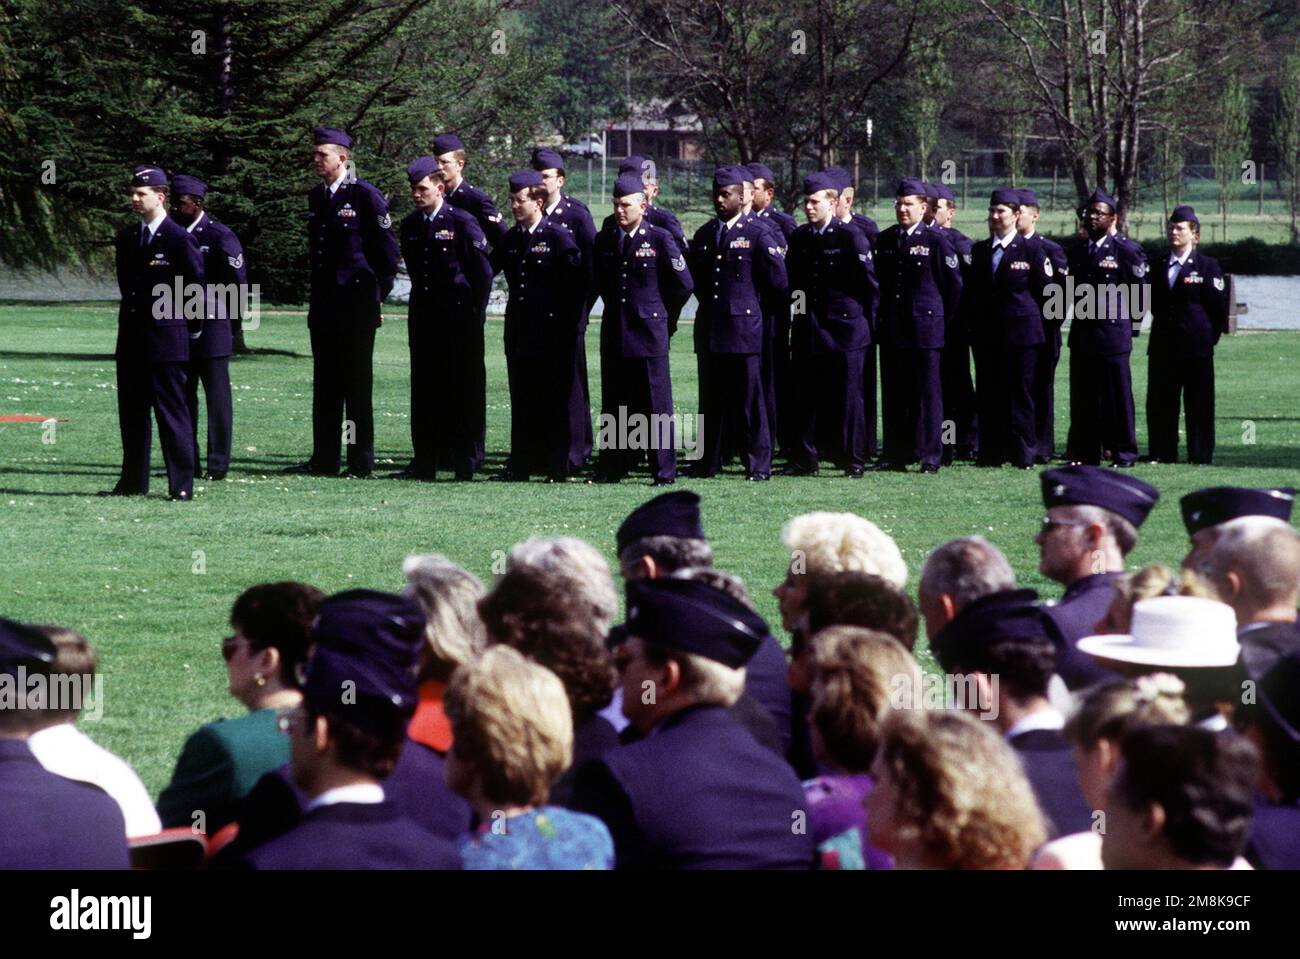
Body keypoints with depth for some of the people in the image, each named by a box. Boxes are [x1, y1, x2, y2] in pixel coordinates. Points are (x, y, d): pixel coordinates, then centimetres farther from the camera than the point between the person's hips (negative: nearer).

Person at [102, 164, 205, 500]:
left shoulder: (179, 240, -8)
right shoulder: (127, 238, 12)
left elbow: (198, 287, -3)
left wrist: (177, 318, 3)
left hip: (167, 340, -7)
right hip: (131, 340, 7)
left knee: (172, 412, -6)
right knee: (131, 412, 10)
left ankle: (182, 485, -4)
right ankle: (133, 482, 17)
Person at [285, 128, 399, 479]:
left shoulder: (365, 196, -9)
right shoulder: (316, 197, 13)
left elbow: (387, 249, -6)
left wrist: (377, 295, -3)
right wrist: (317, 295, 15)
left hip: (356, 305, -7)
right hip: (323, 306, 7)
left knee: (357, 385, -3)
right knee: (325, 385, 9)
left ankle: (361, 463, 1)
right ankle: (324, 460, 13)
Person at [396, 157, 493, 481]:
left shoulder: (462, 222, -9)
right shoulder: (410, 226, 9)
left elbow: (484, 271, -6)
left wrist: (475, 311, -3)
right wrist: (422, 297, 16)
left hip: (459, 319, -6)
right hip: (423, 318, 6)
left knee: (464, 391, -1)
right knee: (424, 390, 5)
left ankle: (465, 463, 3)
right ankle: (425, 462, 9)